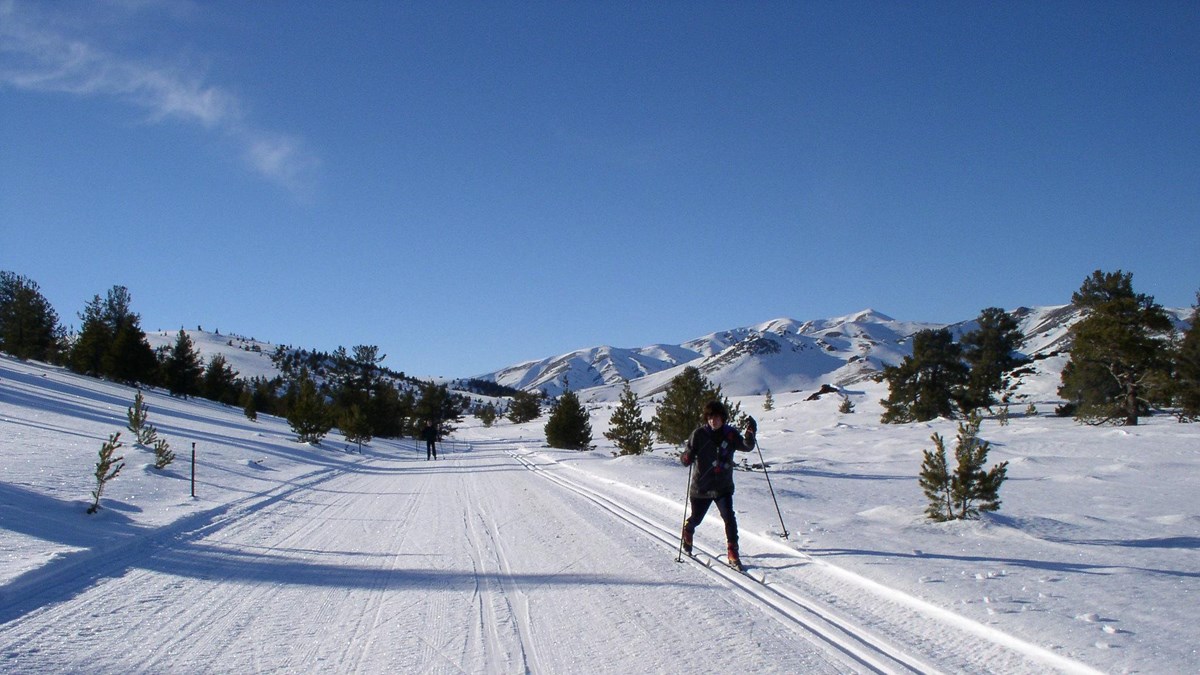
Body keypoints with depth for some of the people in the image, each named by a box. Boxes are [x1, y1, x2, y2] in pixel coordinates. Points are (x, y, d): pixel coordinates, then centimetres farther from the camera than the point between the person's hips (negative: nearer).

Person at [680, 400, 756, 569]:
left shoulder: (730, 434, -2)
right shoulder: (699, 434, -9)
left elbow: (746, 447, -7)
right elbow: (687, 457, -7)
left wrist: (750, 434, -24)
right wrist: (686, 458, -30)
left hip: (723, 486, 1)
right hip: (701, 486, -1)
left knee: (729, 517, -15)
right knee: (696, 518, 14)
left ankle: (733, 554, -8)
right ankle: (687, 532, 49)